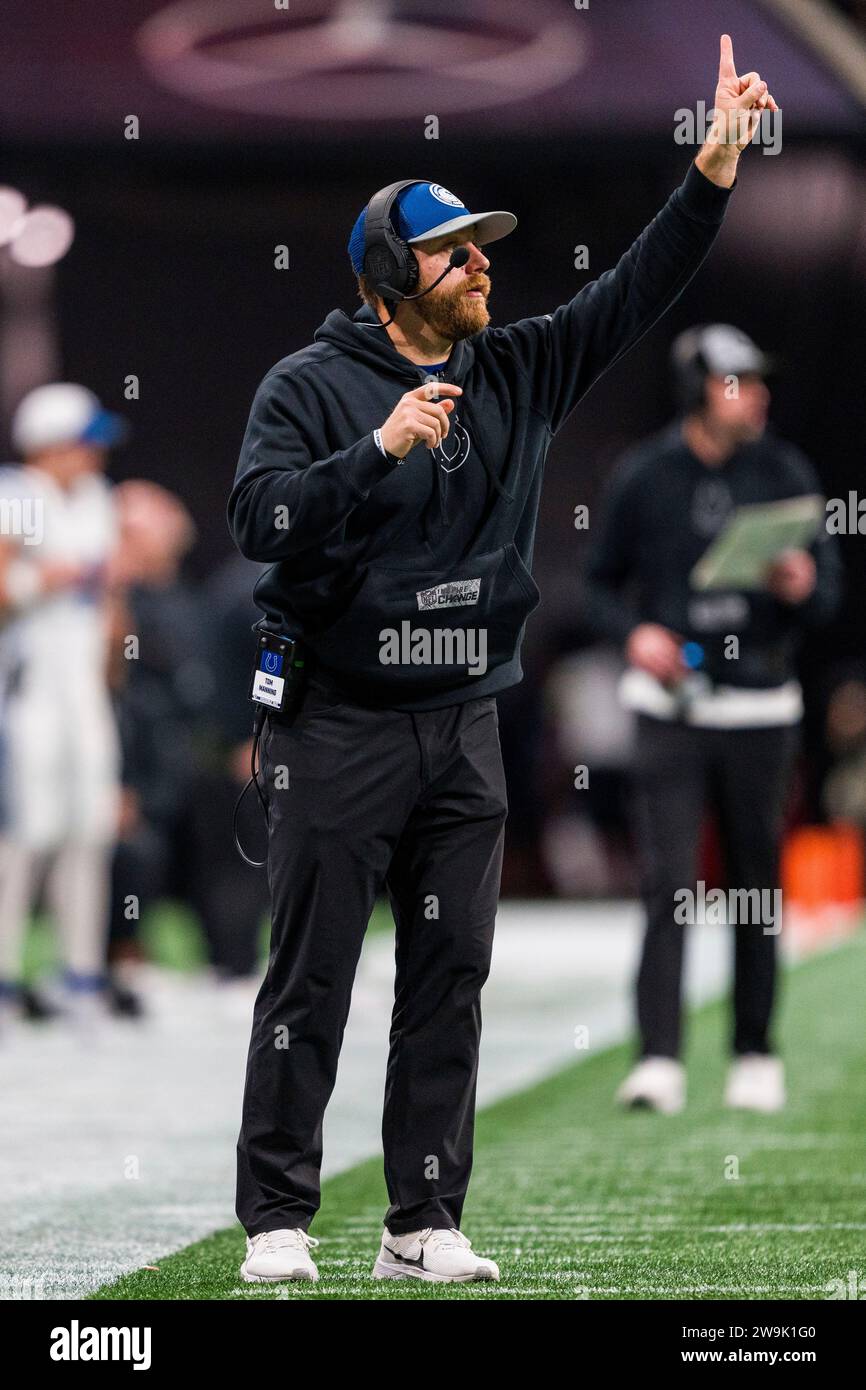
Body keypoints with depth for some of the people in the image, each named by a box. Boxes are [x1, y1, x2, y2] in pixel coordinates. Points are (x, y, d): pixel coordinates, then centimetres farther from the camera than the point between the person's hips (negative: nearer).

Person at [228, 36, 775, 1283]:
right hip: (337, 729, -5)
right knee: (311, 981, -2)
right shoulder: (310, 385, -5)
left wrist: (717, 163, -4)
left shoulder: (517, 375, 10)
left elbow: (635, 293, 6)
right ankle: (277, 1219, 3)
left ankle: (426, 1225, 10)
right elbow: (260, 518, -18)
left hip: (465, 733, 5)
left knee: (450, 982, 5)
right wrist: (383, 449, -27)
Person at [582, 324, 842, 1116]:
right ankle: (659, 1060, -14)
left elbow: (828, 594, 4)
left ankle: (754, 1054, 18)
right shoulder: (644, 478, 1)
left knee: (758, 887, 6)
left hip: (760, 708, 2)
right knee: (668, 885, -11)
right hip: (672, 706, -1)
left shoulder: (785, 474, 3)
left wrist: (802, 586, -20)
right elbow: (601, 584, 9)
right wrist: (634, 631, -11)